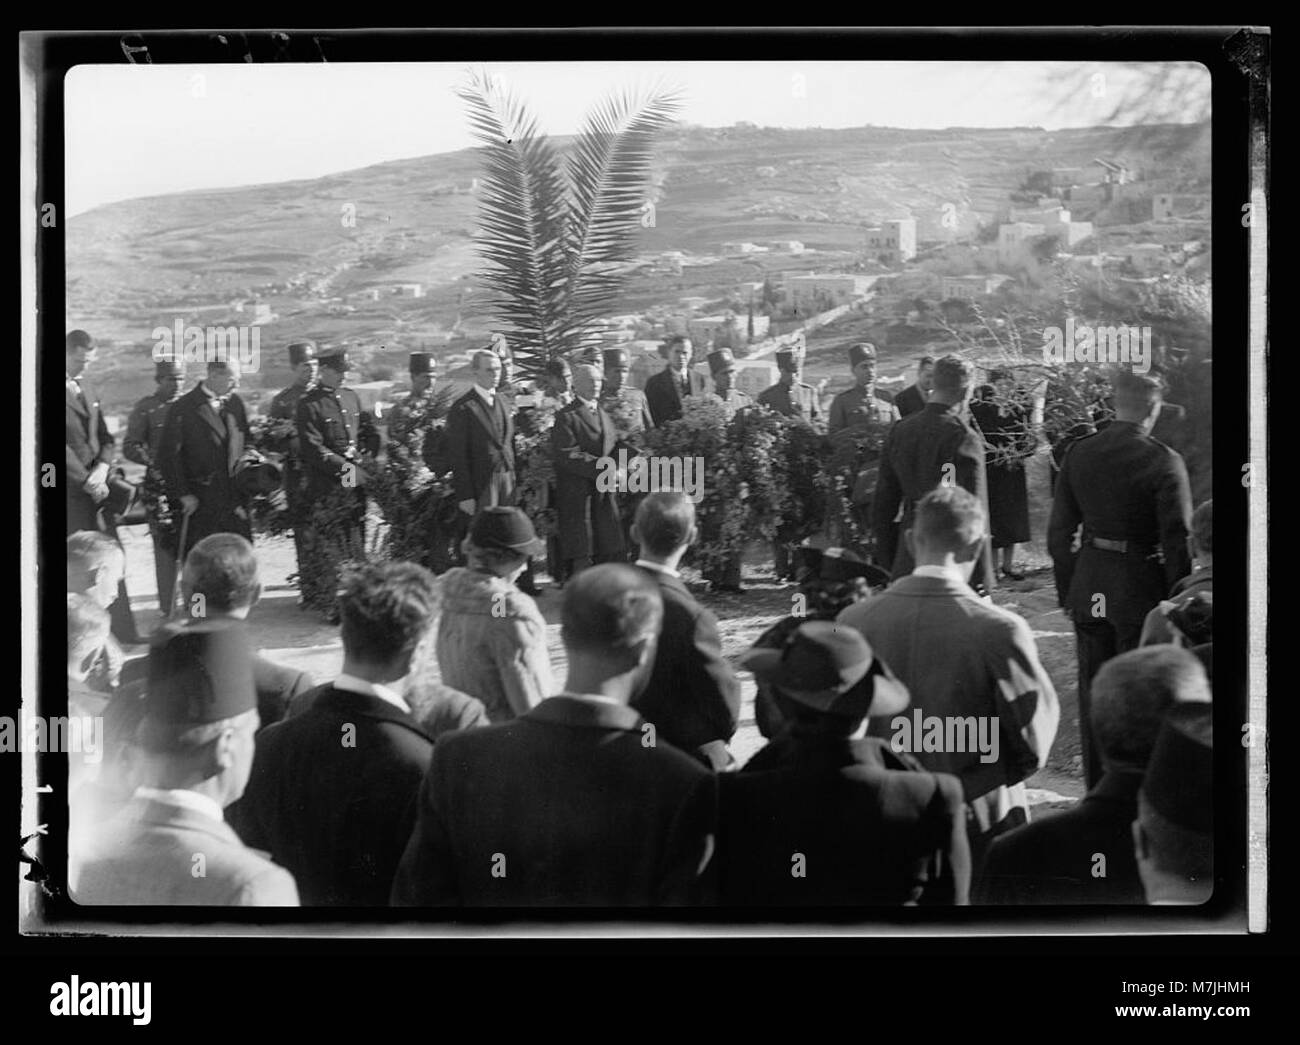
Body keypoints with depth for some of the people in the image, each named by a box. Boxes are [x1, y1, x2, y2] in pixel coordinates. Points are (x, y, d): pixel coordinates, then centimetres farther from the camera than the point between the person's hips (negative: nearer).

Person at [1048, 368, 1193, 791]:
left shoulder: (1078, 453, -1)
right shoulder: (1163, 462, -16)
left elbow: (1059, 532, 5)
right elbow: (1176, 542, -15)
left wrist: (1067, 591, 14)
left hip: (1090, 587, 5)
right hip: (1141, 589, -4)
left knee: (1093, 692, 15)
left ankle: (1096, 788, 27)